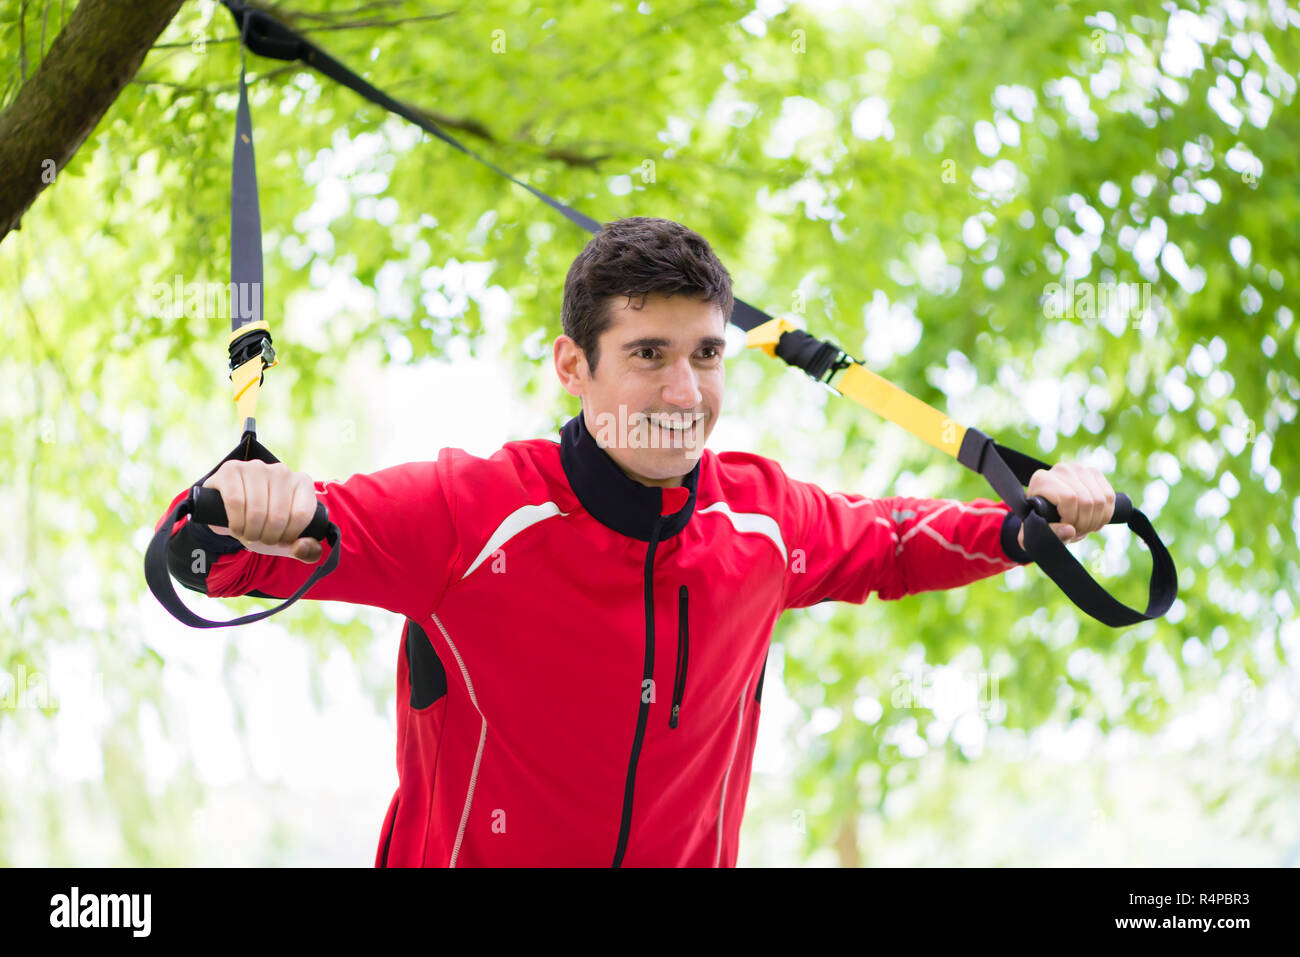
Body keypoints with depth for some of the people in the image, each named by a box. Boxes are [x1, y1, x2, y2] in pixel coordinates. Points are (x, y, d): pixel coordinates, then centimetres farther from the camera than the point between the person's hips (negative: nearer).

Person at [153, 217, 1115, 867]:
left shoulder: (765, 518, -6)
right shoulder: (469, 512, -20)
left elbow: (893, 542, 16)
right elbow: (205, 556, -21)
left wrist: (1029, 524, 0)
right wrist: (242, 508, -43)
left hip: (689, 856, 4)